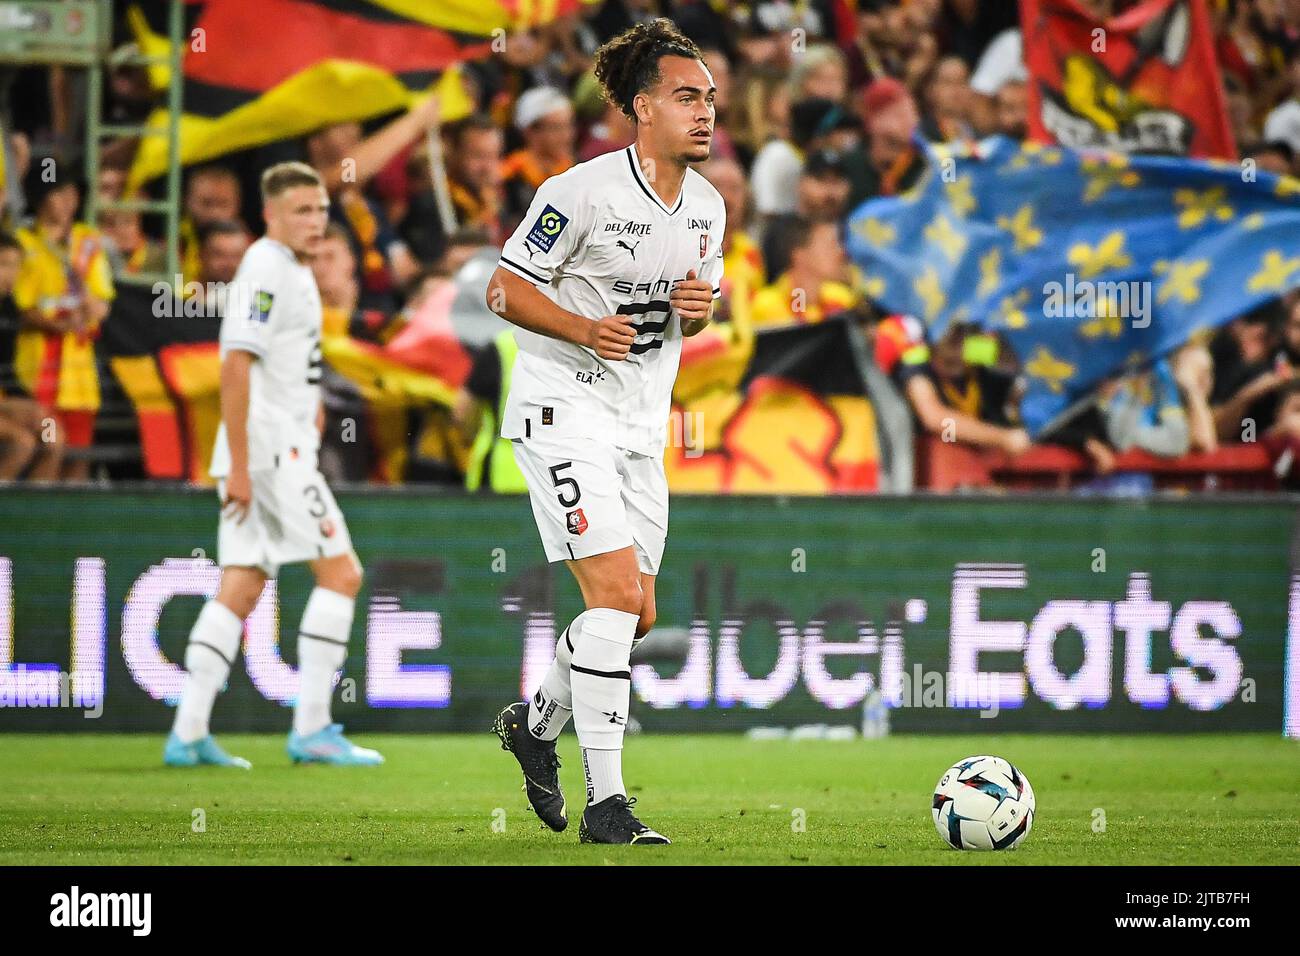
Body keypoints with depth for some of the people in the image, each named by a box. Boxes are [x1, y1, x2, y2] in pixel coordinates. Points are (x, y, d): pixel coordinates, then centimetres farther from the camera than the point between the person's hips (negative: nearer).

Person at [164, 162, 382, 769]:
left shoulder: (292, 270, 19)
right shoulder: (266, 269, -12)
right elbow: (235, 367, -18)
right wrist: (239, 465, -21)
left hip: (282, 449, 10)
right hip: (269, 449, -10)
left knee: (241, 590, 6)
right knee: (341, 572, -8)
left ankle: (188, 734, 3)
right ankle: (311, 729, -7)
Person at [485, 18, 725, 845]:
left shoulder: (708, 206, 6)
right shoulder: (583, 192, -16)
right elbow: (505, 288, -11)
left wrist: (699, 307, -5)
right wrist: (585, 328, -26)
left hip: (642, 425, 8)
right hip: (565, 412, -8)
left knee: (636, 615, 10)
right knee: (617, 593, -18)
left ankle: (538, 722, 37)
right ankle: (606, 801, -15)